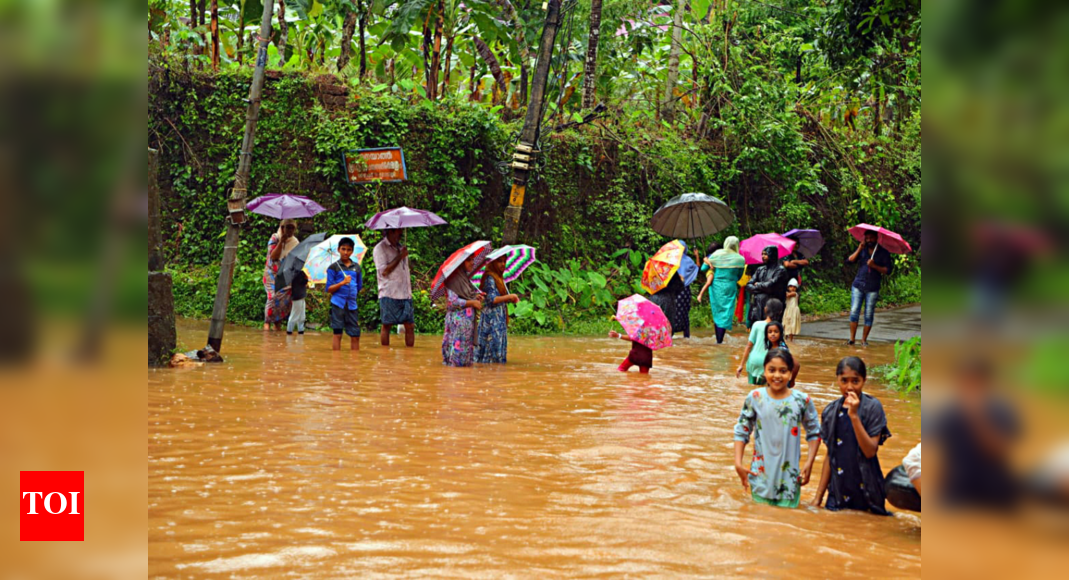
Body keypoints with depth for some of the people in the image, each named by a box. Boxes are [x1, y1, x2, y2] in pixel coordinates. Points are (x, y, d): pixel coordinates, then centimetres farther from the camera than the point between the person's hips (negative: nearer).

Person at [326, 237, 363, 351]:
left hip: (352, 304, 3)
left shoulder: (356, 267, 11)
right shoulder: (333, 267, 1)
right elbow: (329, 289, -3)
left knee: (355, 335, 3)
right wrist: (342, 283, -15)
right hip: (338, 304, -3)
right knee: (337, 333, -1)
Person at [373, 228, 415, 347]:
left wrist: (409, 291, 15)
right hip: (389, 295, -6)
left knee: (410, 325, 2)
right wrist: (400, 257, -14)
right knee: (387, 326, -2)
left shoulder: (401, 248, 17)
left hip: (405, 295, 6)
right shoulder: (380, 248, -4)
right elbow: (384, 271, -15)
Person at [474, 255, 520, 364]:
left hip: (500, 319, 9)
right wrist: (509, 297, -13)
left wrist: (511, 299, 2)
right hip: (492, 319, -9)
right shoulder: (490, 278, -12)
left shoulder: (499, 278, 16)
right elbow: (492, 299, -18)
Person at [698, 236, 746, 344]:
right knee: (726, 314, 0)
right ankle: (720, 340, -7)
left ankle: (718, 339, 16)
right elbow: (739, 276, 6)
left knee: (717, 312, 14)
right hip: (730, 288, -3)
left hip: (716, 287, 3)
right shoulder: (740, 259, -5)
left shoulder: (716, 254, -1)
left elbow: (703, 268, 4)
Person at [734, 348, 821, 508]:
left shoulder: (802, 401, -6)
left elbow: (814, 433, 5)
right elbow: (741, 432, 1)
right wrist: (738, 463, -6)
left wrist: (809, 464, -2)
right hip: (761, 476, 0)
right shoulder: (755, 398, -6)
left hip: (789, 477, 0)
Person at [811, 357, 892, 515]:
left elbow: (870, 451, -16)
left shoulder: (872, 407, -7)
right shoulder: (831, 411, 4)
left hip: (867, 493, -3)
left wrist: (854, 415, -23)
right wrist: (818, 497, 8)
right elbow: (830, 455, 9)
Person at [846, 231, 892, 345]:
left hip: (872, 288, -2)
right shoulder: (862, 249, 9)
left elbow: (887, 270, -6)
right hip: (858, 285, 2)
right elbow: (850, 260, -2)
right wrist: (859, 249, -10)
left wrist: (874, 266, -19)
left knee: (869, 315, 0)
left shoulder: (884, 253, 2)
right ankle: (852, 339, 0)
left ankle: (864, 339, 9)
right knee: (854, 311, -6)